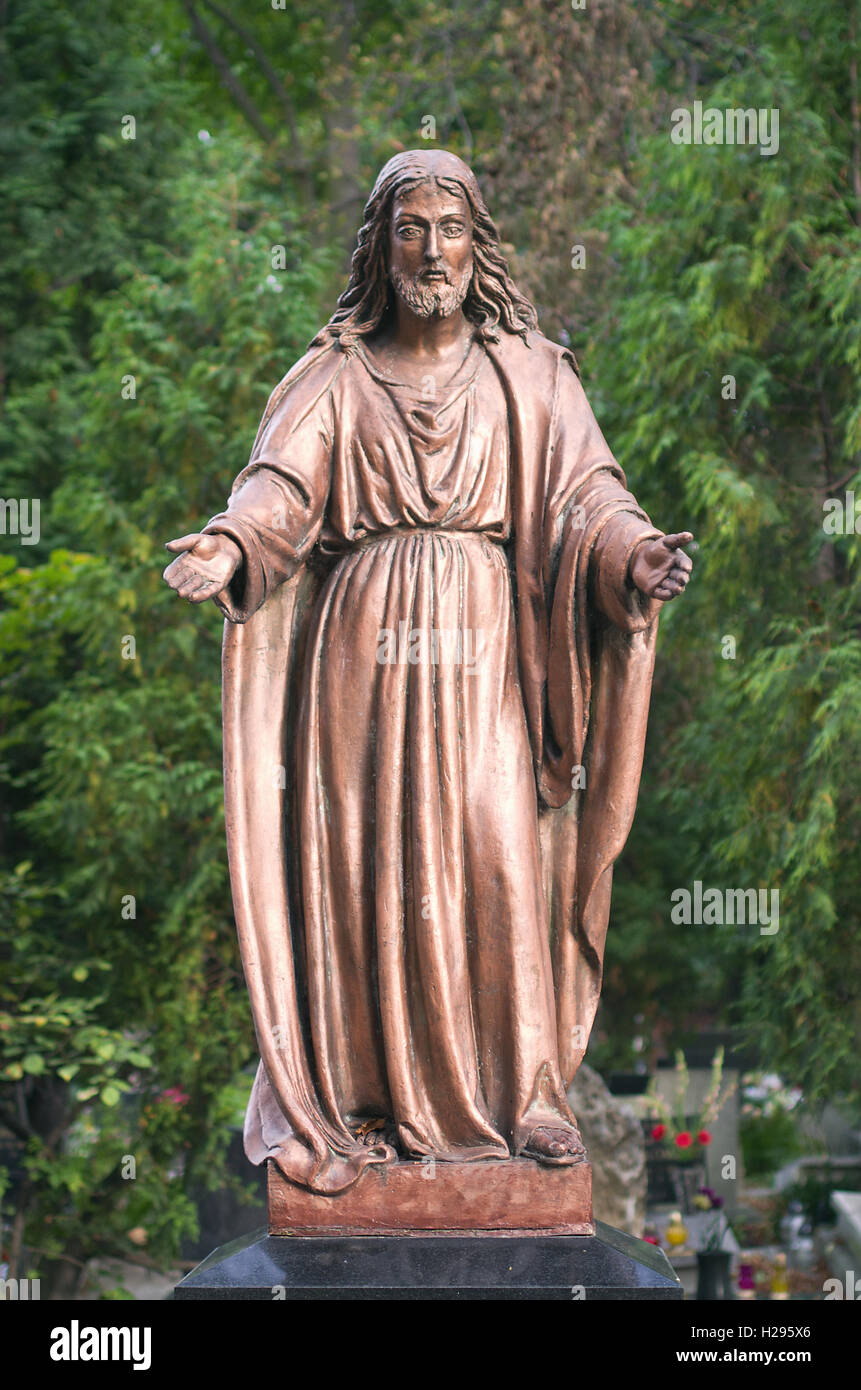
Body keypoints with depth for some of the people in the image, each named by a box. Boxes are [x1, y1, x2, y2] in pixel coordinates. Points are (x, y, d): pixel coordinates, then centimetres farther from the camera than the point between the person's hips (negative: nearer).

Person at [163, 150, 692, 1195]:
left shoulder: (528, 374, 10)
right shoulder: (334, 379, 9)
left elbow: (581, 494, 0)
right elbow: (283, 485, -5)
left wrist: (633, 556, -22)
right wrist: (229, 546, -27)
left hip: (484, 650, 0)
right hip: (363, 644, 0)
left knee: (498, 862, -8)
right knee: (363, 863, -4)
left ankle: (517, 1094, 1)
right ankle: (358, 1103, 2)